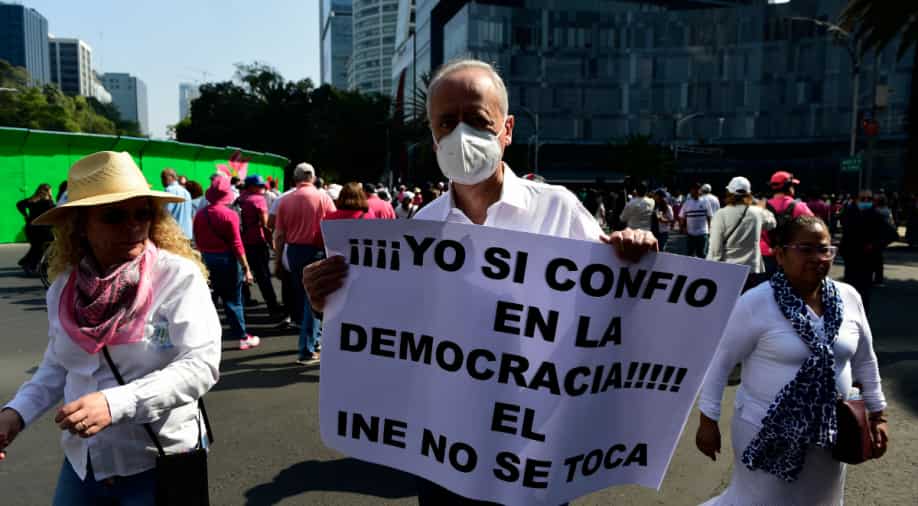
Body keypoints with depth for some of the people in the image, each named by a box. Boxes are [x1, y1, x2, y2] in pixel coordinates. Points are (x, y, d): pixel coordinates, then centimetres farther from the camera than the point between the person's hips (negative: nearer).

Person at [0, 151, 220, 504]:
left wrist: (115, 403, -30)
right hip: (81, 463, 5)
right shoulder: (63, 286, 0)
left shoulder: (179, 277, -17)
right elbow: (58, 367, 12)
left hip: (159, 464, -4)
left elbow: (201, 365, -22)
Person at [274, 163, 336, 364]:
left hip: (294, 251, 3)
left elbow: (279, 235, 1)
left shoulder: (285, 200, 0)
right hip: (316, 251, -3)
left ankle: (313, 339, 31)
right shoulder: (322, 197, -6)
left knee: (300, 297, 18)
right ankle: (307, 350, -1)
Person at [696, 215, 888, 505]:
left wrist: (877, 415, 13)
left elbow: (864, 361, 10)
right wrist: (708, 420, -11)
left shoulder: (848, 297, -3)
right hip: (767, 431, -5)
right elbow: (721, 362, -13)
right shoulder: (756, 302, -18)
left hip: (828, 431, 5)